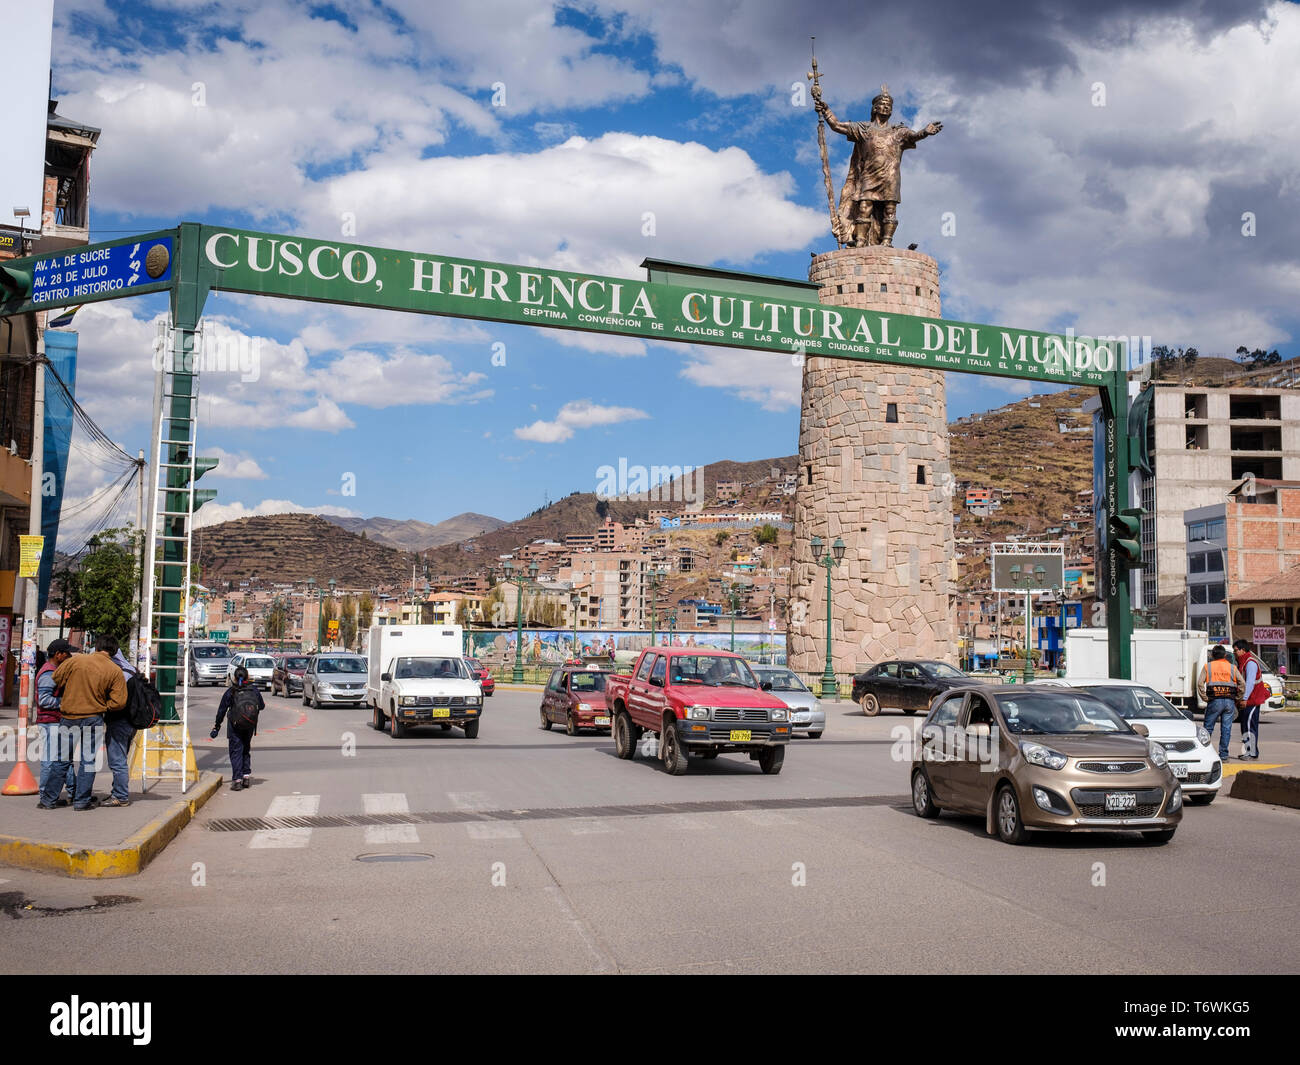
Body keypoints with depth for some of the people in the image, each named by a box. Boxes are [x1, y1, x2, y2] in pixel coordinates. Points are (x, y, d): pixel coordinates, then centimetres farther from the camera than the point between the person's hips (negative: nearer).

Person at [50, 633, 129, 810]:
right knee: (88, 760, 7)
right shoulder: (115, 671, -6)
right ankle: (82, 800, 10)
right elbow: (119, 702, -8)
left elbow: (56, 680, 3)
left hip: (69, 716, 1)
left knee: (62, 759, 13)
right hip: (93, 718, -1)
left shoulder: (76, 660, -4)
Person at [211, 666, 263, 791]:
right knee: (246, 749, 19)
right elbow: (262, 706, 9)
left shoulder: (230, 692, -6)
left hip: (235, 726, -3)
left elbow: (221, 711, -2)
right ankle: (247, 775, 16)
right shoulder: (254, 690, 0)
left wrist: (216, 727, 6)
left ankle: (237, 780, -7)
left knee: (236, 751, 0)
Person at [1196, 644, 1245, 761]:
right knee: (1226, 729, 4)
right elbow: (1242, 683, 2)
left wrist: (1205, 698, 0)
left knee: (1208, 727, 6)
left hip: (1214, 701, -2)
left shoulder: (1207, 666, 7)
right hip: (1230, 701, 2)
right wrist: (1238, 698, 9)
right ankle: (1223, 755, 5)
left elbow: (1200, 683, -4)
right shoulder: (1232, 667, 11)